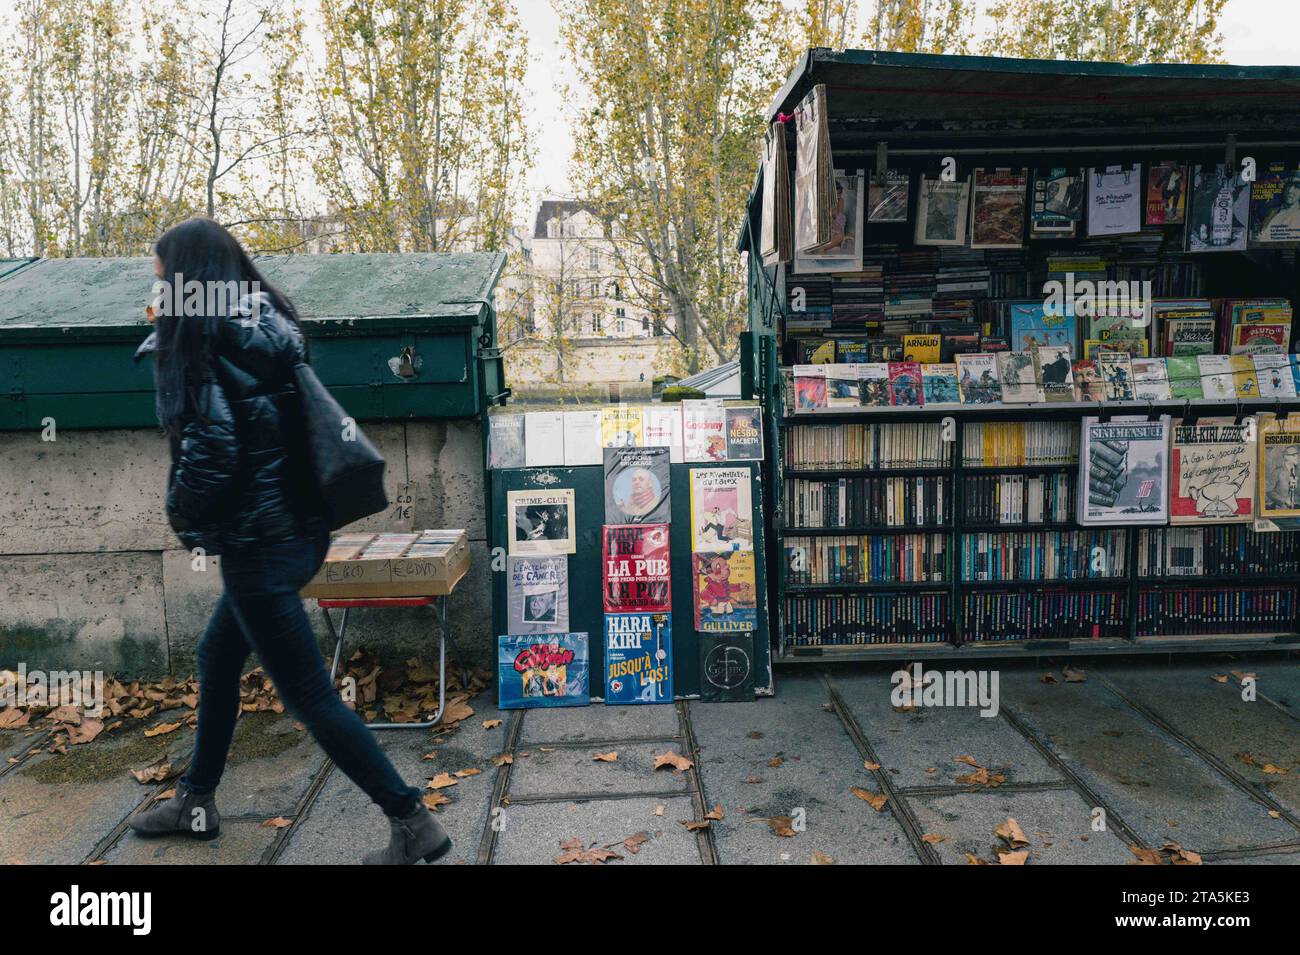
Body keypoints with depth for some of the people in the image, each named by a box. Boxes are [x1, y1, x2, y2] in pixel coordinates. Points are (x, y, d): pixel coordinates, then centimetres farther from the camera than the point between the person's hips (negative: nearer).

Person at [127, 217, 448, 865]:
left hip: (257, 543, -9)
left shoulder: (200, 341, -14)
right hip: (296, 528, 9)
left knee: (309, 696, -1)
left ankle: (413, 824, 6)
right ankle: (195, 801, 42)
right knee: (216, 659, 24)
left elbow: (211, 447, -20)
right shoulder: (266, 330, 9)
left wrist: (185, 518, -3)